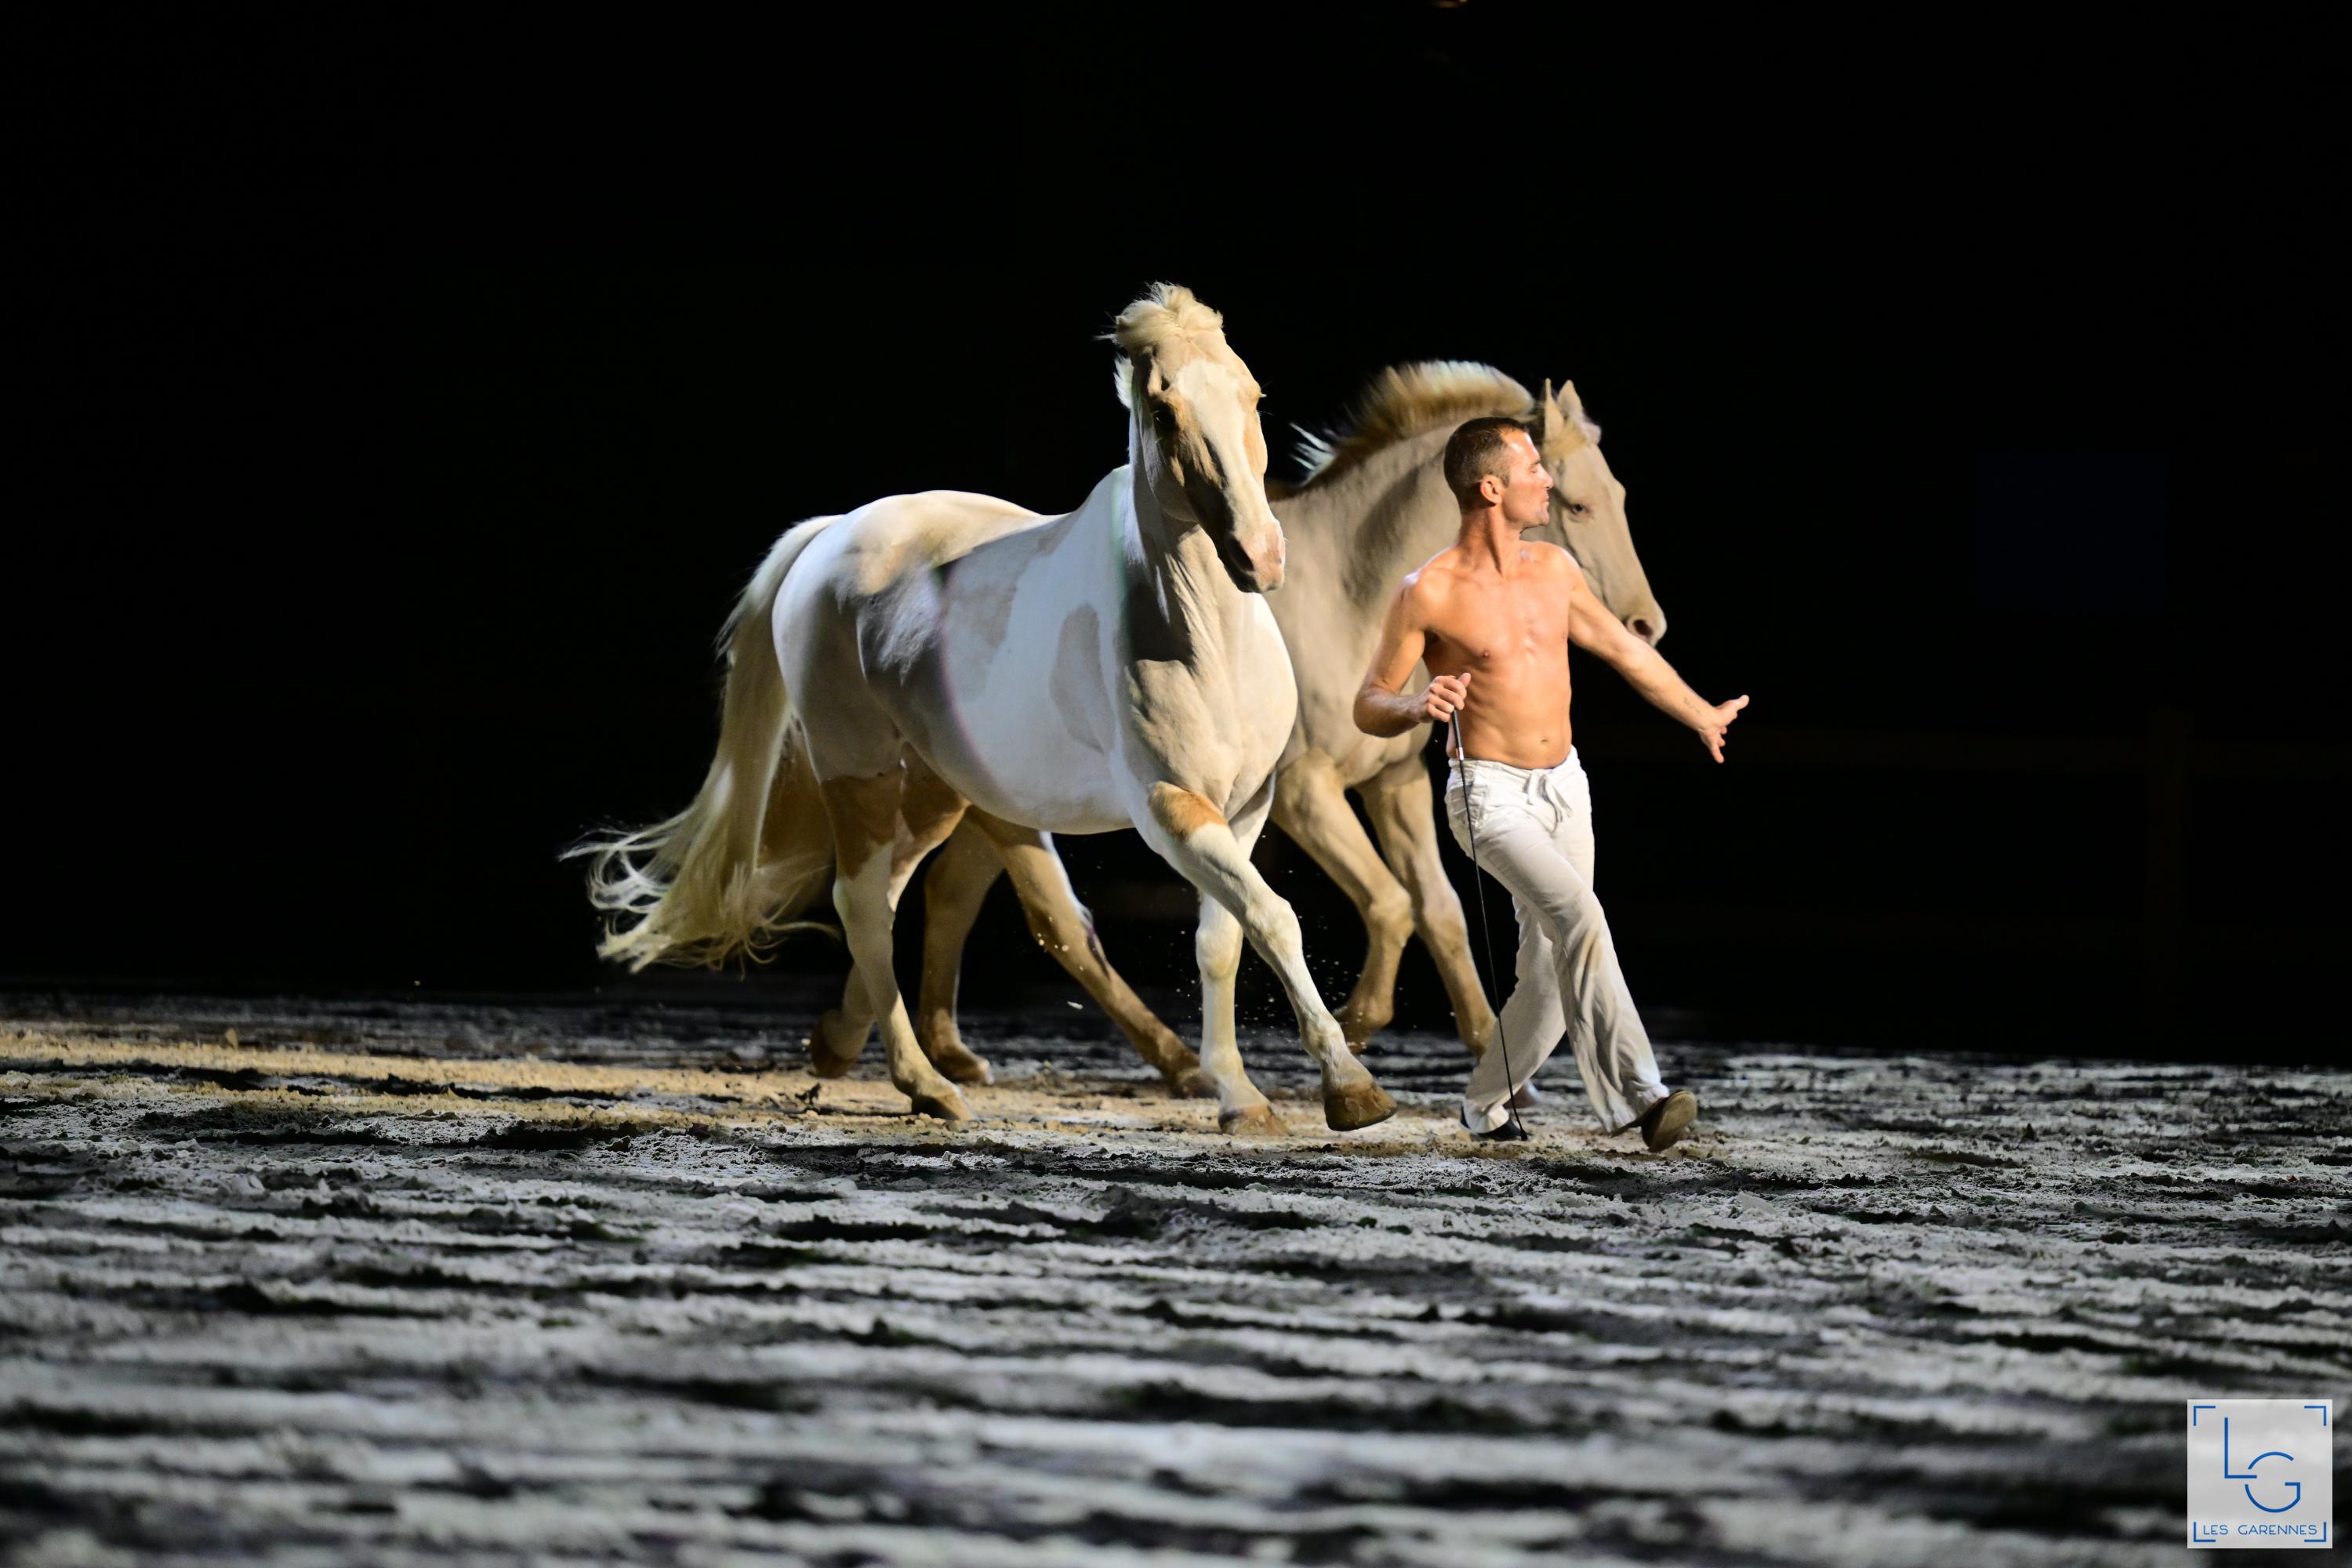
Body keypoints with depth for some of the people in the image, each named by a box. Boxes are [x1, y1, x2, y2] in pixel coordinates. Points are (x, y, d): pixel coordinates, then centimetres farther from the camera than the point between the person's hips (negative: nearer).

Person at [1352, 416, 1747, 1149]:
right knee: (1579, 917, -28)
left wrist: (1702, 715, 31)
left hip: (1564, 787, 6)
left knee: (1552, 980, 7)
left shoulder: (1553, 568, 6)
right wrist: (1418, 707, -26)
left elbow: (1624, 649, 21)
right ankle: (1632, 1096, -33)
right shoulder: (1428, 594, -11)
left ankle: (1485, 1105, 28)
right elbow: (1368, 707, -4)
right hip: (1490, 796, -6)